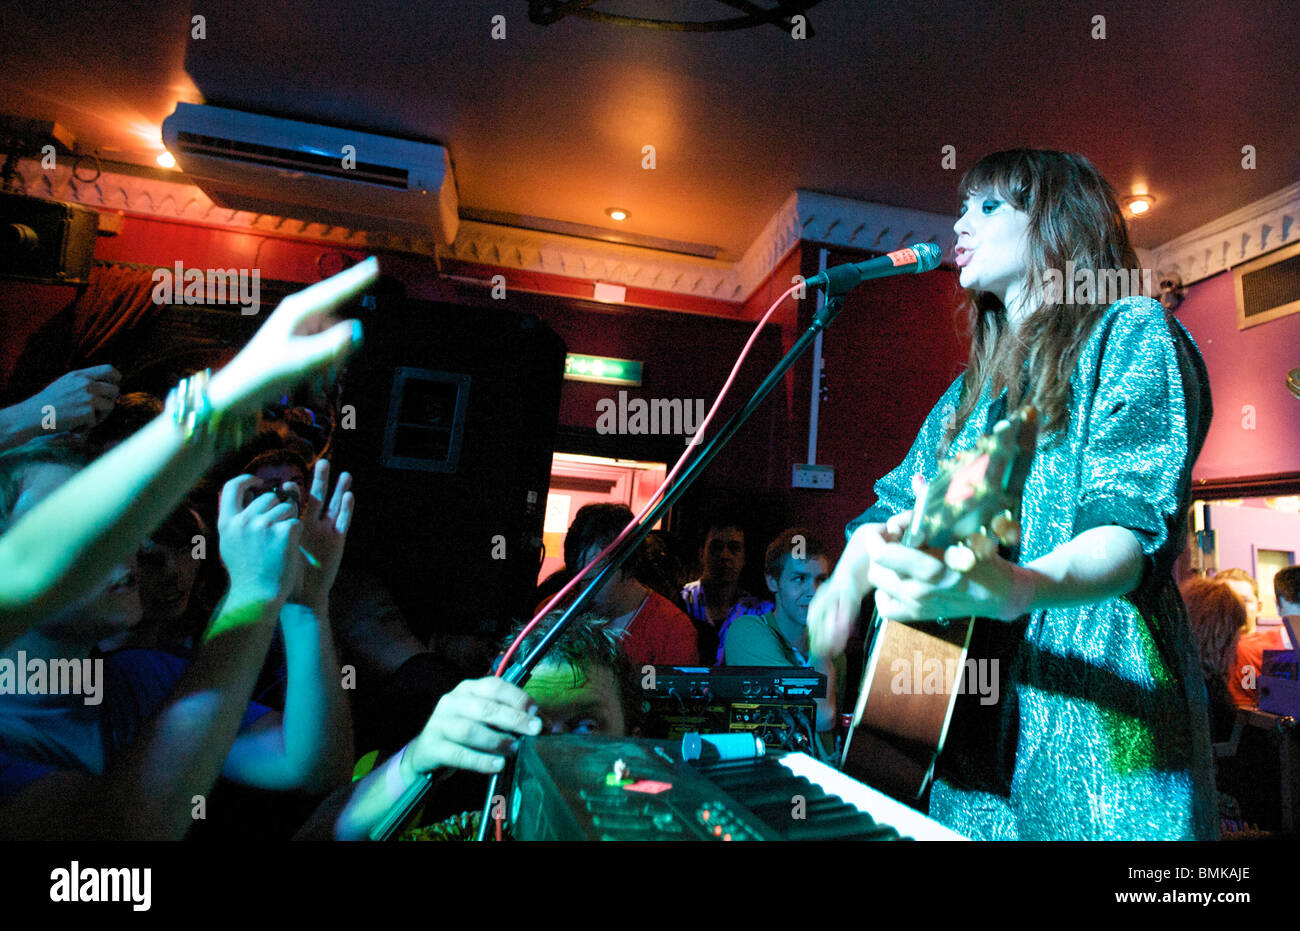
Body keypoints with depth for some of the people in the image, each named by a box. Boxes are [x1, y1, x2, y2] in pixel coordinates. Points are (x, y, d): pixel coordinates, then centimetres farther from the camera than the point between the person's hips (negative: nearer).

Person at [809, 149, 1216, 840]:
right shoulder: (974, 389, 17)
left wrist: (1010, 589, -38)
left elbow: (1134, 524, -18)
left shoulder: (1132, 332, -3)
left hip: (1091, 711, -5)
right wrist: (847, 580, -4)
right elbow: (895, 503, 17)